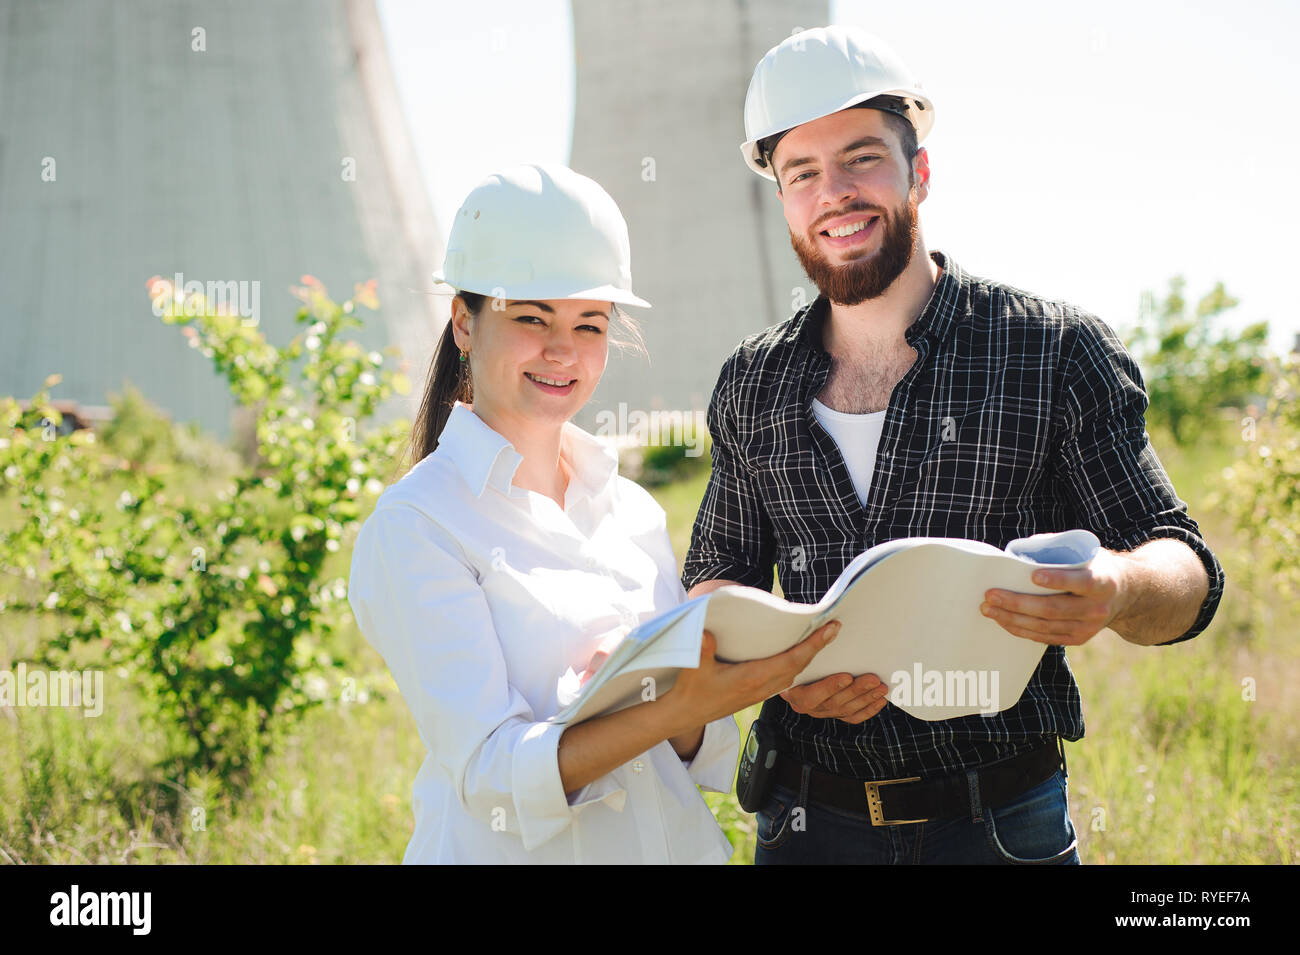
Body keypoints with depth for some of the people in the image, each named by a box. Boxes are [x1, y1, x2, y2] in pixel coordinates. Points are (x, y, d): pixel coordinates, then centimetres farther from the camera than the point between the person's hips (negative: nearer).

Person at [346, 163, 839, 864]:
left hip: (680, 843, 5)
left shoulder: (634, 510, 9)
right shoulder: (416, 526, -7)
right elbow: (489, 773, -16)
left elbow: (705, 753, 7)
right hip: (517, 855, -5)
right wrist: (682, 708, -27)